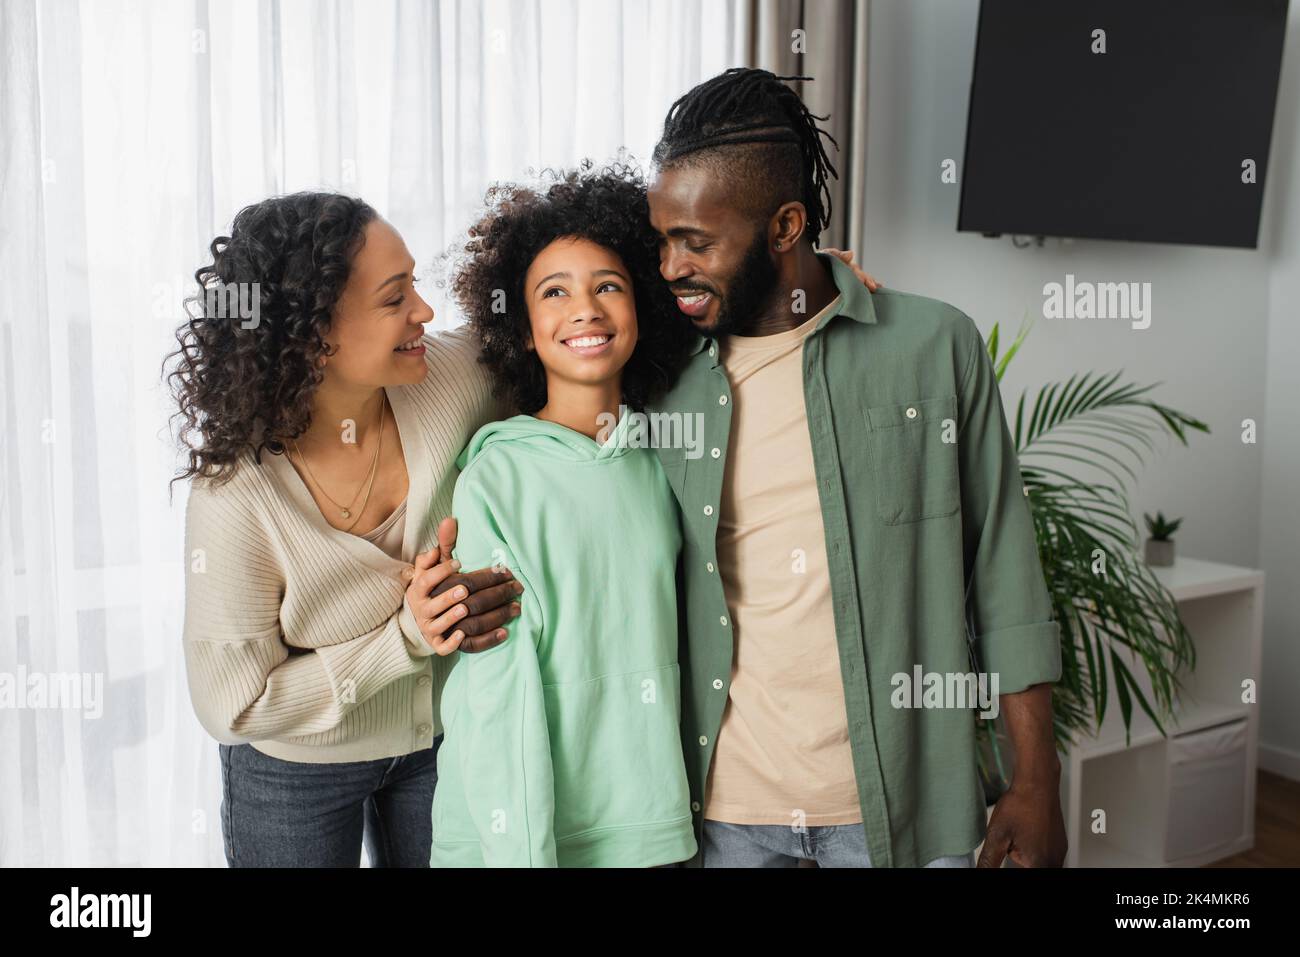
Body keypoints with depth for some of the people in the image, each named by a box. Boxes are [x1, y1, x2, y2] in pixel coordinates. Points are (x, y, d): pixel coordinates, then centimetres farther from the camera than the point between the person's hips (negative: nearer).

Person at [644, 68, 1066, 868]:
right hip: (724, 801, 2)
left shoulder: (936, 347, -5)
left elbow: (1006, 581, -1)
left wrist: (1036, 785, -1)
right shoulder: (666, 382, 0)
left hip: (899, 802, -1)